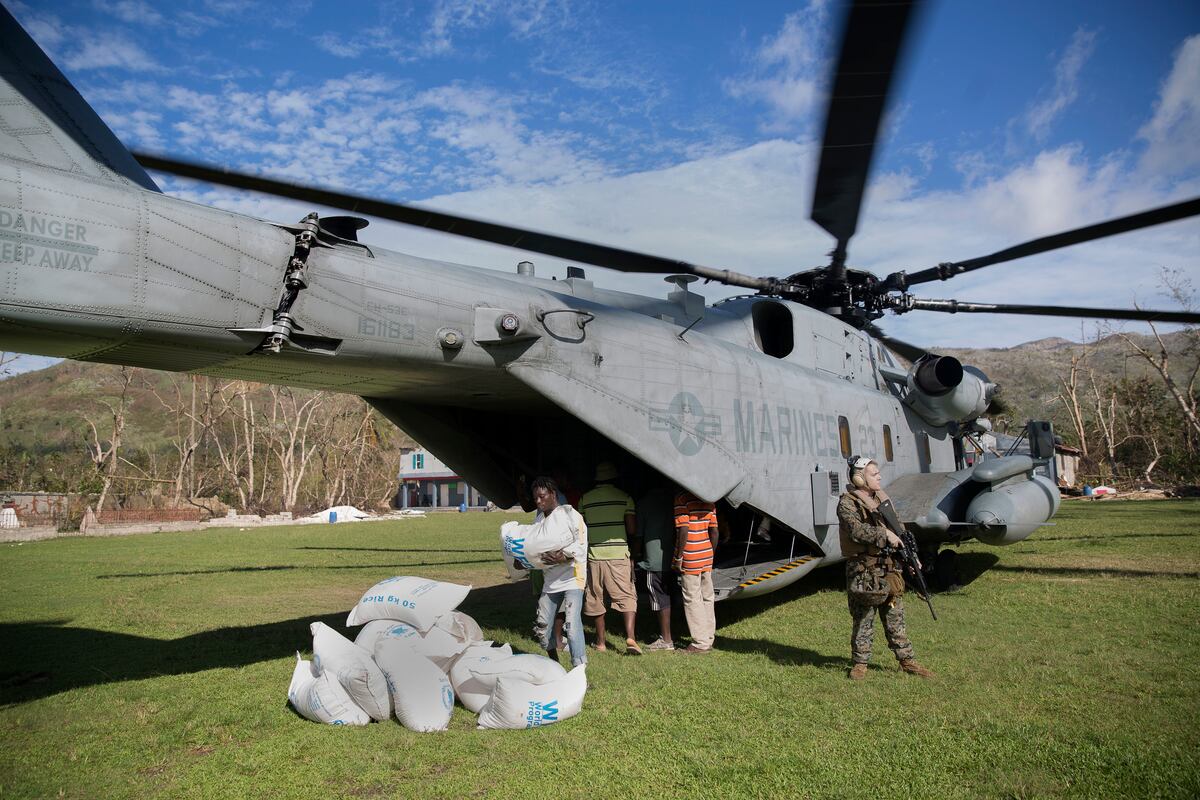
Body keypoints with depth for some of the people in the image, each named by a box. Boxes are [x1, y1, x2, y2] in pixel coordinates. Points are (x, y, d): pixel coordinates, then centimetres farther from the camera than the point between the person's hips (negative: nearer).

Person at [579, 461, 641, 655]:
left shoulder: (584, 499, 4)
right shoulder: (624, 498, 0)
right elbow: (632, 531, -2)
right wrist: (634, 552, 11)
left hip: (593, 555, 2)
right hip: (619, 555, -1)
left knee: (595, 599, 12)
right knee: (626, 597, 5)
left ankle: (600, 642, 19)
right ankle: (630, 637, -12)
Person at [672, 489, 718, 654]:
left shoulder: (682, 498, -12)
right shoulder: (708, 500, 9)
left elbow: (683, 530, -19)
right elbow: (714, 531, 7)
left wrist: (678, 557, -12)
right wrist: (710, 554, 16)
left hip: (690, 559, -7)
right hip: (706, 557, 7)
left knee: (692, 600, 1)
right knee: (707, 598, 13)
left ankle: (701, 643, 4)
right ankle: (709, 639, 21)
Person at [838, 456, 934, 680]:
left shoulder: (882, 497, 10)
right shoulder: (847, 503, -10)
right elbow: (857, 530, -24)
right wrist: (885, 534, -26)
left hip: (889, 567, 6)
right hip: (863, 570, -6)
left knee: (895, 617, 12)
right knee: (863, 619, 4)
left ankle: (906, 661, 22)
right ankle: (859, 663, 16)